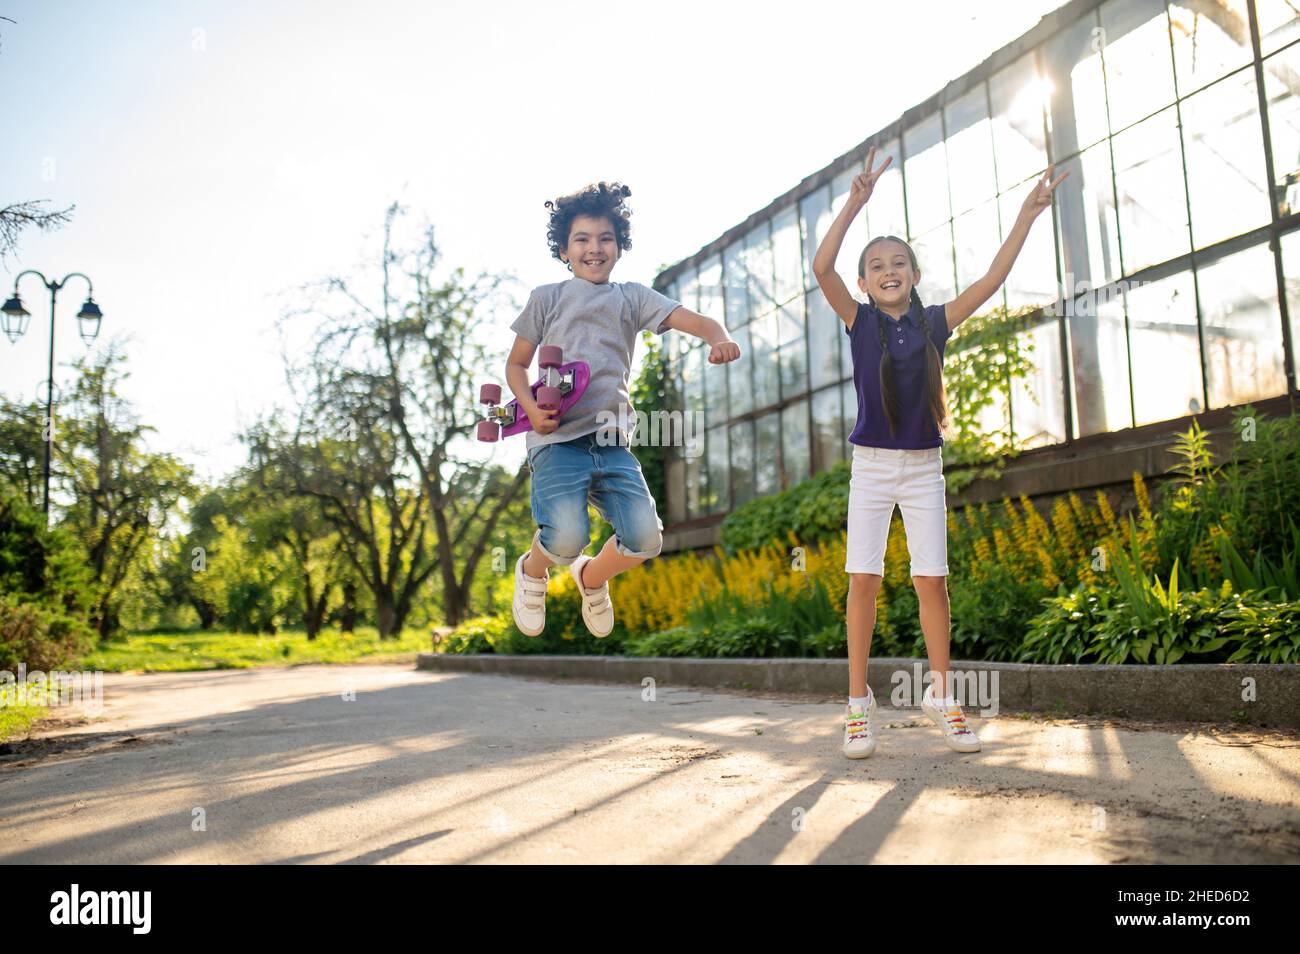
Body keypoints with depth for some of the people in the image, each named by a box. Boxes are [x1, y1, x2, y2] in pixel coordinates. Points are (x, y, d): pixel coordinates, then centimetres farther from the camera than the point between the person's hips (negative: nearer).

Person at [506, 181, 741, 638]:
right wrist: (532, 408, -6)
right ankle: (532, 570, 16)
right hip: (558, 440, -2)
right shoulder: (547, 298, 11)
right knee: (567, 537, -23)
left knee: (645, 537, -12)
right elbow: (516, 364, 15)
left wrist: (720, 340, -23)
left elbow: (694, 320, 1)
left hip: (613, 443, 3)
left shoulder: (632, 296, 15)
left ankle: (591, 577, 23)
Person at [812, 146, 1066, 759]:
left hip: (924, 467, 2)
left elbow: (993, 278, 0)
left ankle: (941, 697, 13)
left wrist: (1026, 216, -3)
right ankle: (858, 704, 2)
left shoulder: (936, 321, 4)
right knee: (863, 579, -6)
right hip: (871, 465, -1)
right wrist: (856, 203, -20)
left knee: (932, 579, 0)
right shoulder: (859, 320, -1)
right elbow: (821, 267, -14)